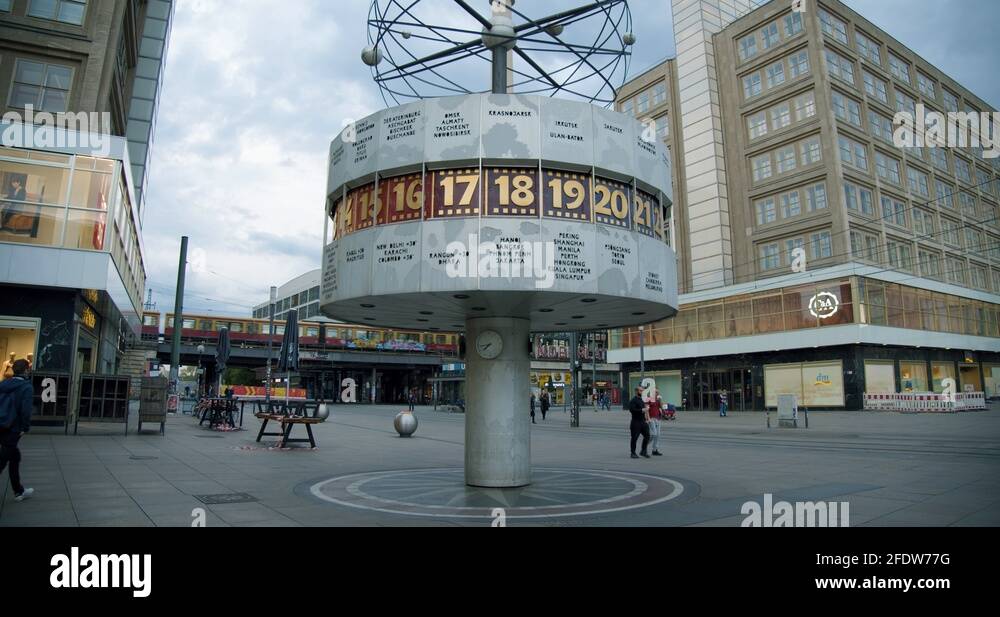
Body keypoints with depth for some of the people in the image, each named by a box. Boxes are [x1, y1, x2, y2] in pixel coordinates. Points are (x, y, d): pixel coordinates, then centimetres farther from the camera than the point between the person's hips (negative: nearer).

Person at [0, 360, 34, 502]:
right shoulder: (27, 387, -11)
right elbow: (26, 410, -18)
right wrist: (25, 427, -8)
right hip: (12, 428, -7)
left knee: (14, 457, 20)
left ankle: (19, 491, 28)